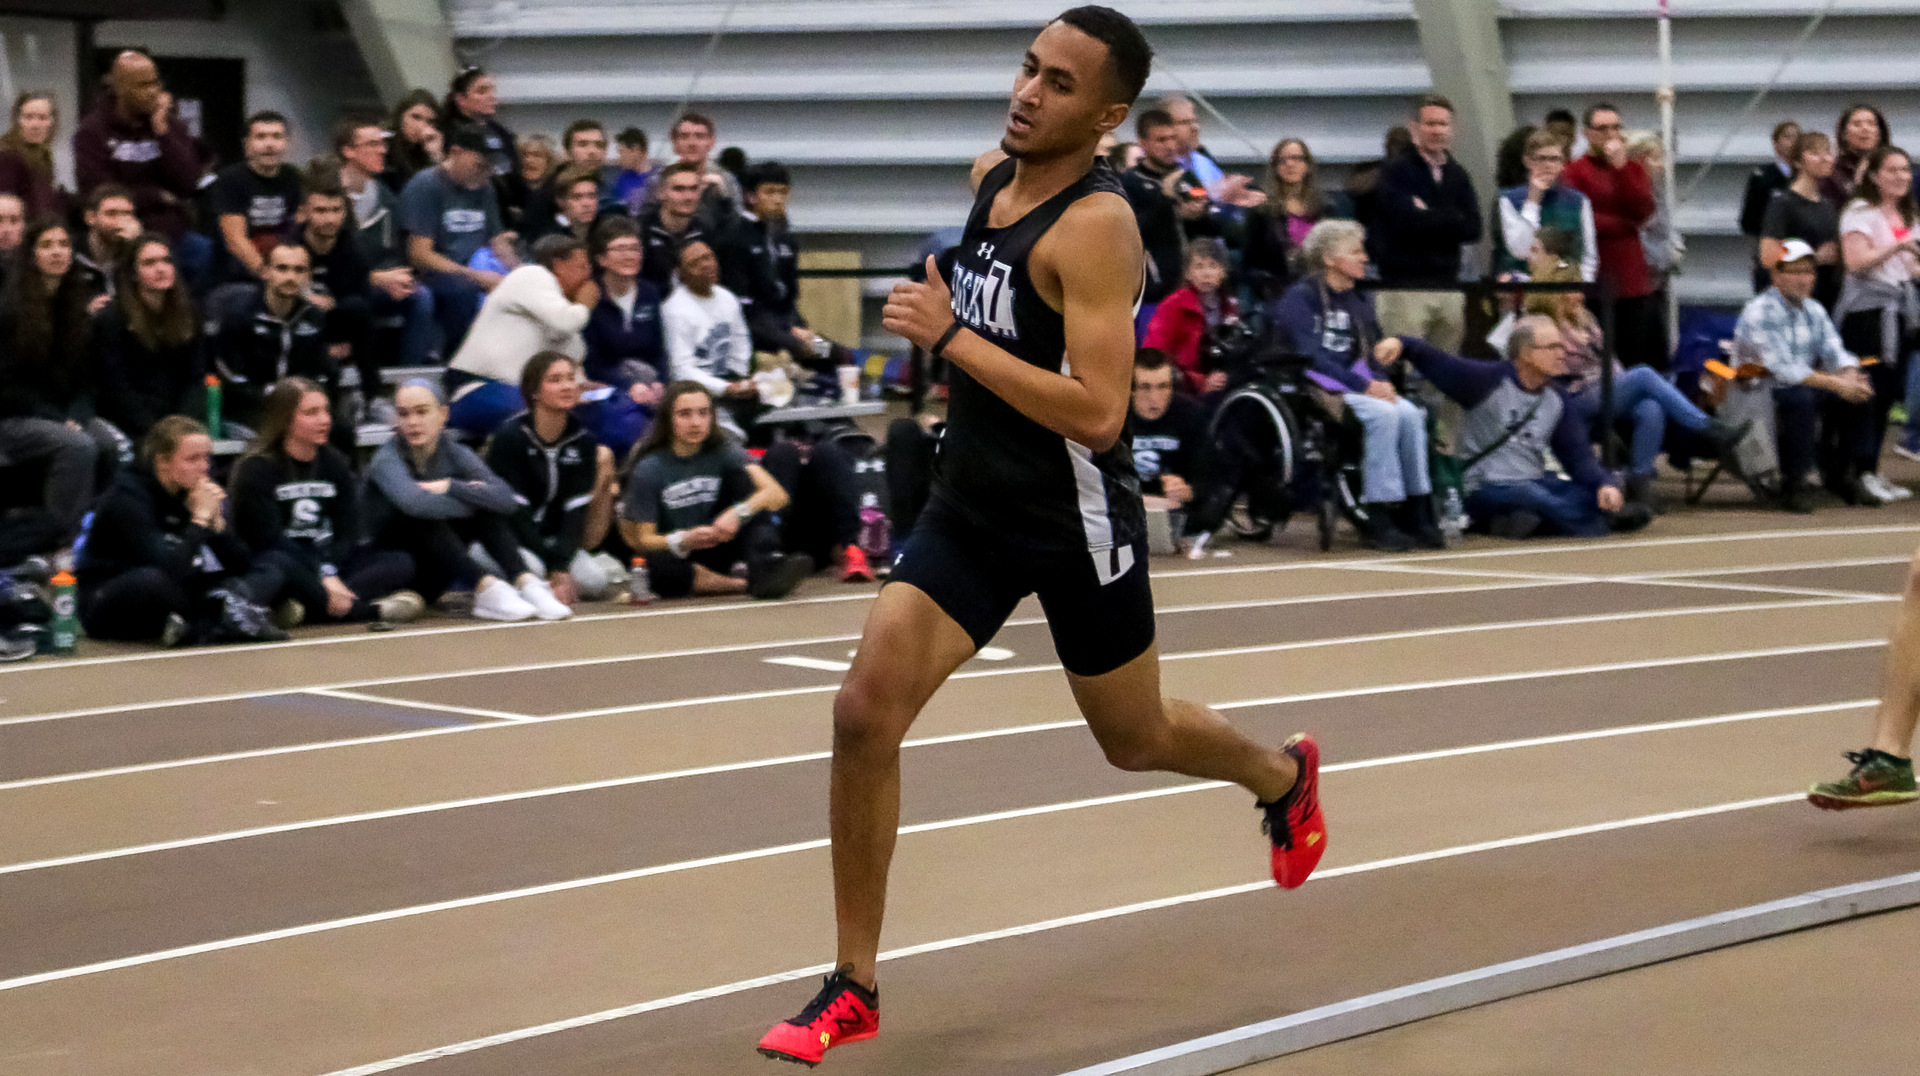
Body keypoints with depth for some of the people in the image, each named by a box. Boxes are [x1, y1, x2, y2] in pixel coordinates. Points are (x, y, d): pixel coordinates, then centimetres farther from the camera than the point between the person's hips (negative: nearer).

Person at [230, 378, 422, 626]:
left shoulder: (335, 463, 11)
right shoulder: (255, 470, -6)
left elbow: (347, 530, 2)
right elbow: (270, 537, -16)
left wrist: (330, 573, -19)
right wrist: (321, 580, -26)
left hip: (329, 561, 6)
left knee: (401, 563, -14)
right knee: (277, 563, -41)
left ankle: (309, 608, -34)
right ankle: (369, 610, -35)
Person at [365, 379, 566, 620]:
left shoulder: (454, 453, 0)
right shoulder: (387, 459, -13)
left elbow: (507, 499, -17)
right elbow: (413, 502, -36)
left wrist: (451, 487, -24)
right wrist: (469, 496, -22)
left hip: (433, 578, 5)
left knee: (486, 502, -11)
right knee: (422, 518, -31)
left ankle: (526, 582, -27)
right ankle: (486, 587, -40)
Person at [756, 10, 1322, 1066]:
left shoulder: (1096, 224, -22)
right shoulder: (991, 179, 2)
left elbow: (1097, 412, -30)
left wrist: (951, 336, -29)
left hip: (1076, 522, -6)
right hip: (971, 503, 6)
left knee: (1134, 737, 16)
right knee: (864, 710, -11)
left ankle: (1283, 776, 52)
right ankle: (853, 987, -2)